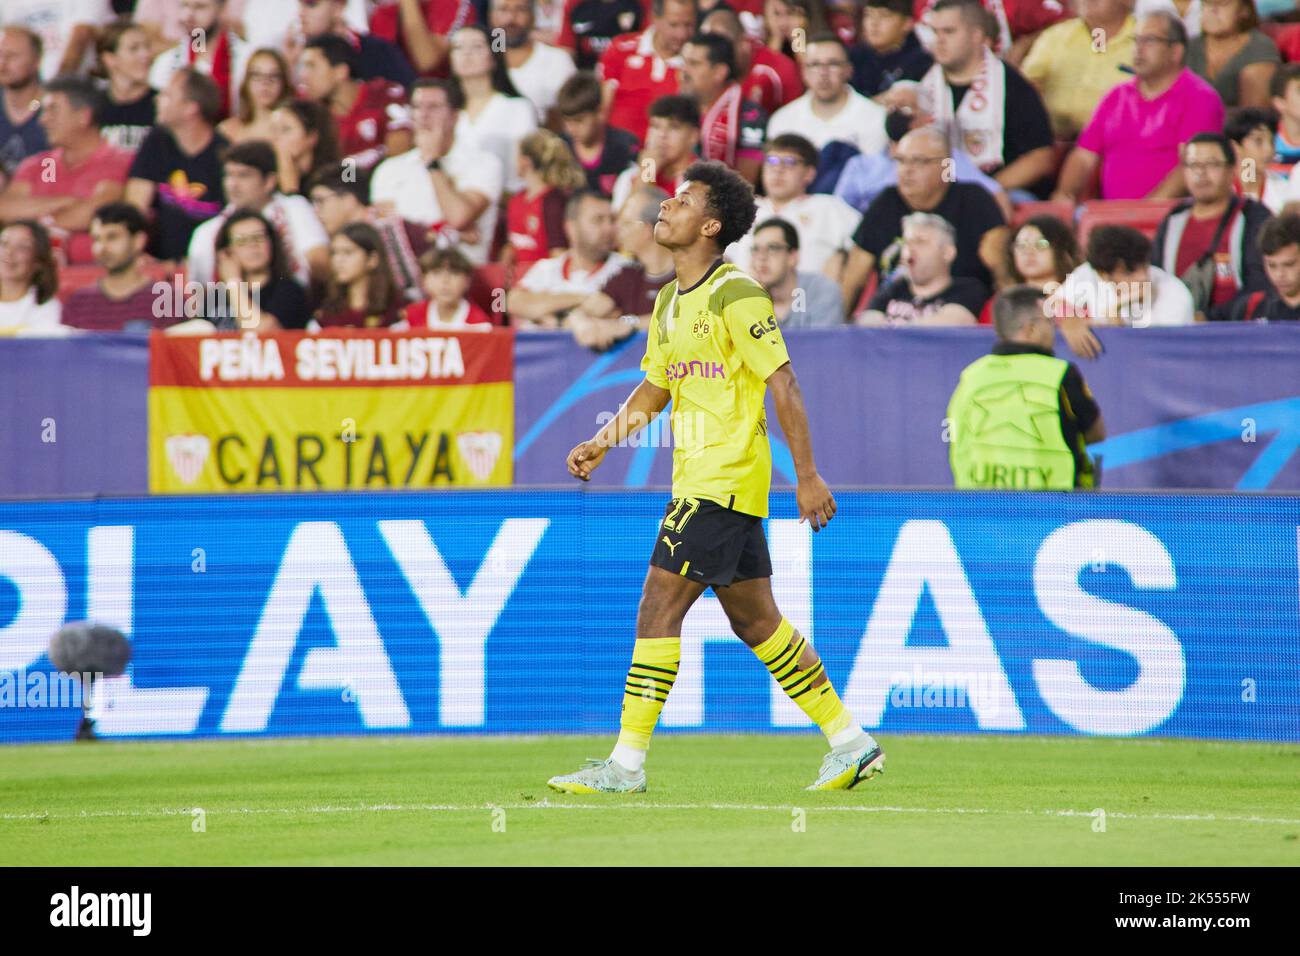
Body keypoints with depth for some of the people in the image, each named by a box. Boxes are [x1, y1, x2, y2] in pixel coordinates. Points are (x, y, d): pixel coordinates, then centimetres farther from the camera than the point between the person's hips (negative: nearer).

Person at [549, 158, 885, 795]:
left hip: (725, 480, -9)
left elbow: (784, 386, -15)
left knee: (659, 609, -10)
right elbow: (653, 390, 26)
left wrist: (808, 476, -17)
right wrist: (601, 443, 14)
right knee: (755, 622, 12)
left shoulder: (736, 296, -13)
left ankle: (627, 764, -8)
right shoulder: (669, 302, 14)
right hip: (698, 479, 9)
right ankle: (850, 742, 18)